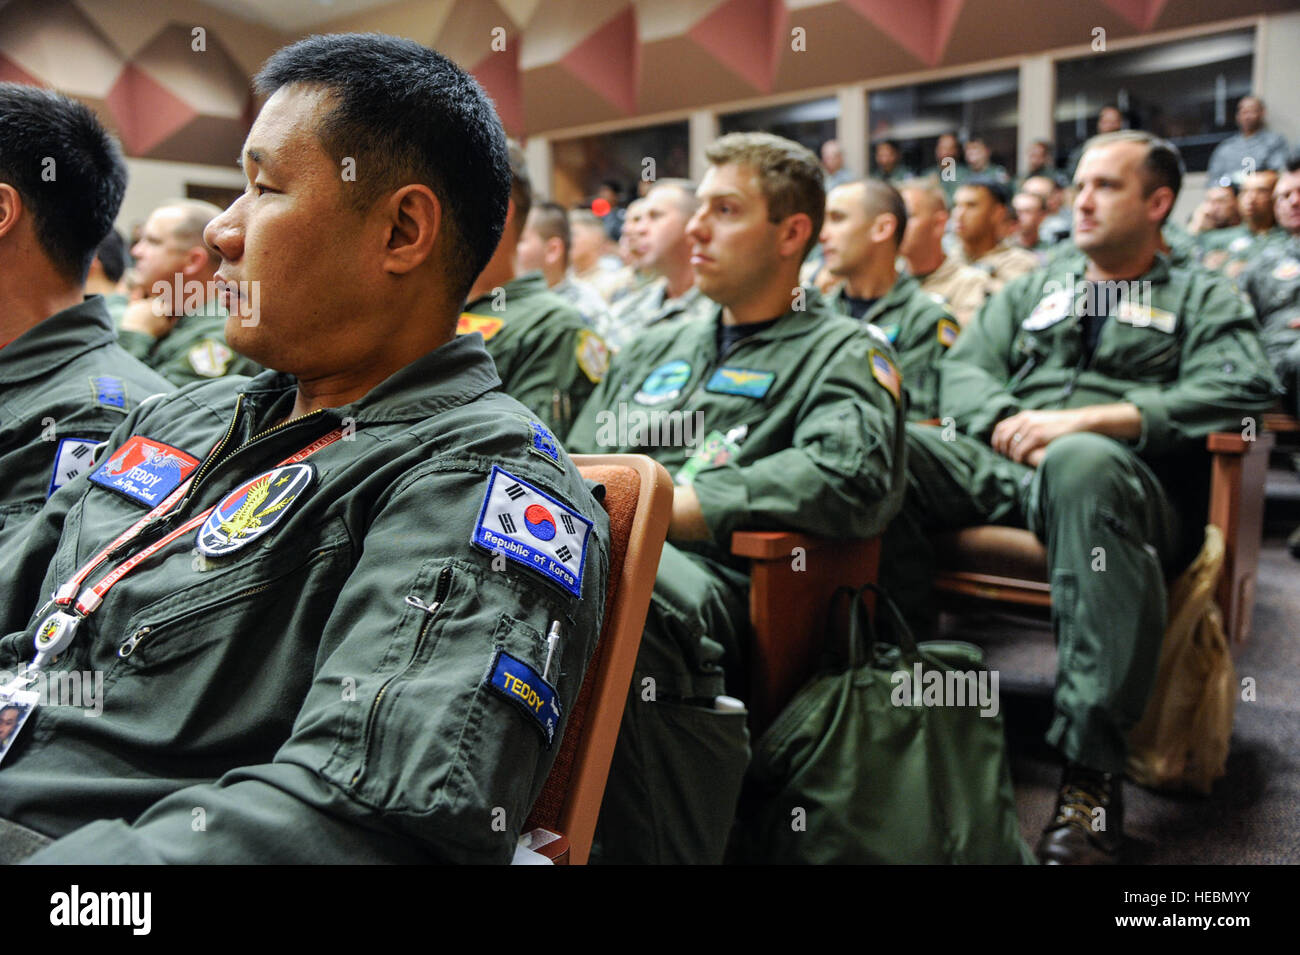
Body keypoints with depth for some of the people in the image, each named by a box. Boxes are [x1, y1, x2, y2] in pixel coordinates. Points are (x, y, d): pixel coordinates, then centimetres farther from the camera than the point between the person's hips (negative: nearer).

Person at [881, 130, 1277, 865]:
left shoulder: (1203, 299, 20)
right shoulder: (1032, 293, 32)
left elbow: (1241, 390, 0)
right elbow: (964, 370, 18)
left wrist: (1085, 420, -11)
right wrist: (1014, 426, -6)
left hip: (1126, 478, -3)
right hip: (1001, 468, 4)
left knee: (1083, 462, -41)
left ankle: (1093, 771, -36)